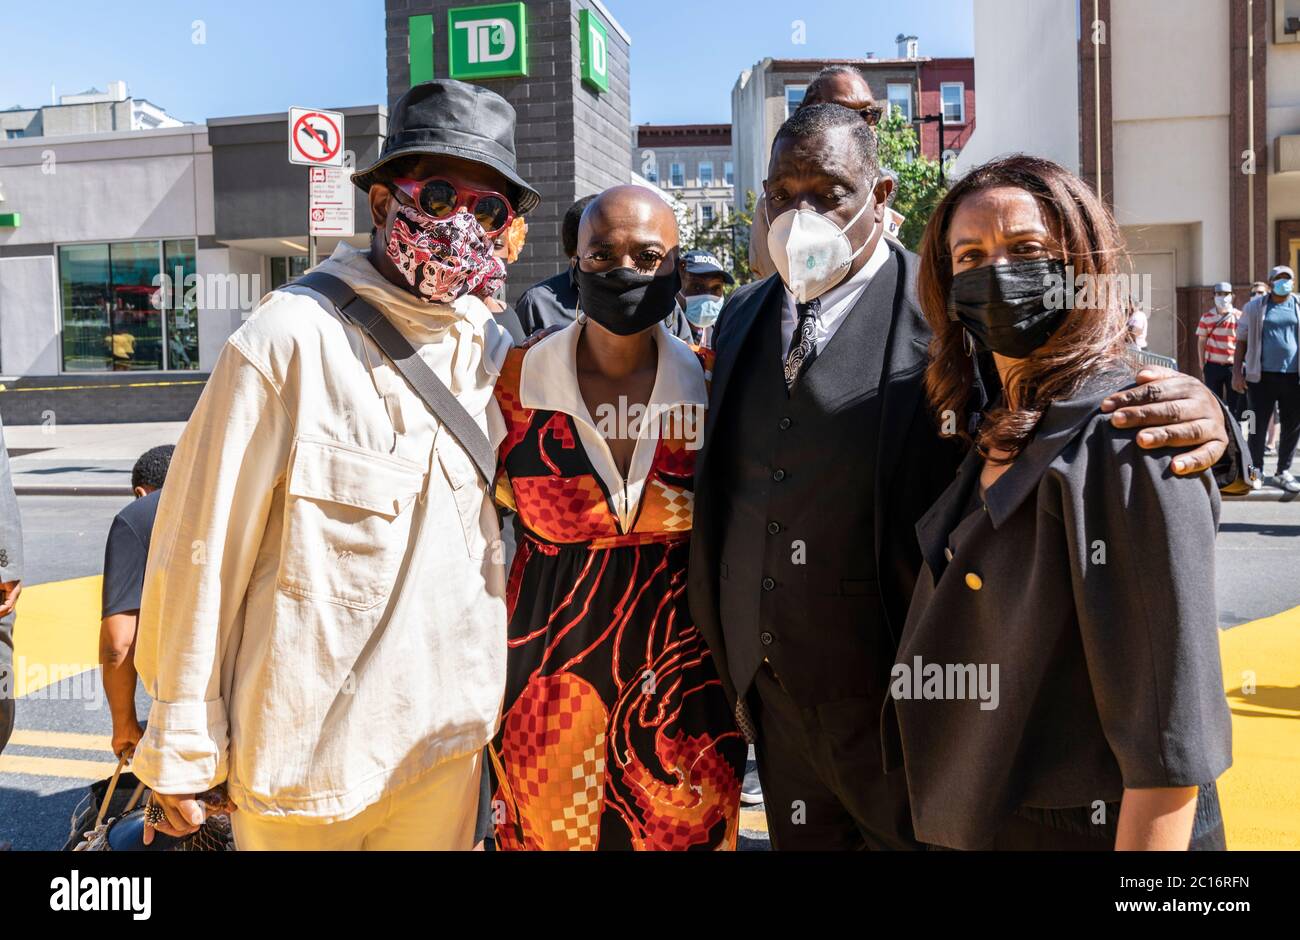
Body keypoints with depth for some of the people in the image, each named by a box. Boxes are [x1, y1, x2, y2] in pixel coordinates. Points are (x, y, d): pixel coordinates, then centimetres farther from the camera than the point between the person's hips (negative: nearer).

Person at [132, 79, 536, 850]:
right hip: (303, 753, -4)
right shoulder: (292, 338, -15)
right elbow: (203, 547, -12)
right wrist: (181, 744, -8)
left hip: (448, 742, 5)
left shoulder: (496, 353, 2)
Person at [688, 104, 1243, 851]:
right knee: (799, 838, 21)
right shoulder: (742, 315, 6)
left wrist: (1202, 416, -36)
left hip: (902, 699, -5)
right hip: (776, 700, 5)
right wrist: (730, 660, 11)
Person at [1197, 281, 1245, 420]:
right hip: (1213, 366, 2)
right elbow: (1201, 341, 9)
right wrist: (1201, 363, 5)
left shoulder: (1239, 316, 0)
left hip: (1233, 365, -2)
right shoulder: (1206, 317, 6)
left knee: (1235, 403, 3)